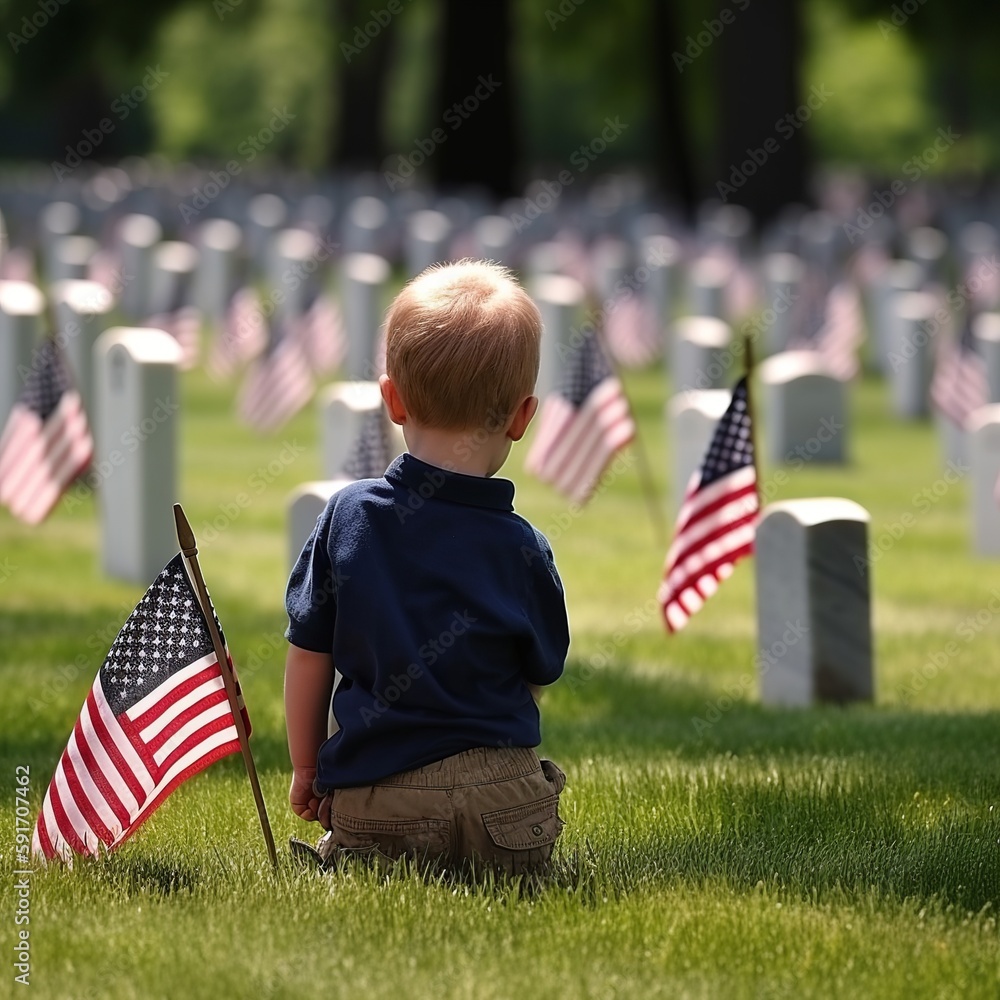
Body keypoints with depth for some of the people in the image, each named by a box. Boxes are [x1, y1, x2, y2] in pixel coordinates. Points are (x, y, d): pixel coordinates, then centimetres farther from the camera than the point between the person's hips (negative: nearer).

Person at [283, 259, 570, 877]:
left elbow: (308, 659, 5)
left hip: (374, 807, 0)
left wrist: (308, 770, 19)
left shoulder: (347, 517, -1)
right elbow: (539, 675, 9)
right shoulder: (521, 548, -3)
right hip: (503, 795, 0)